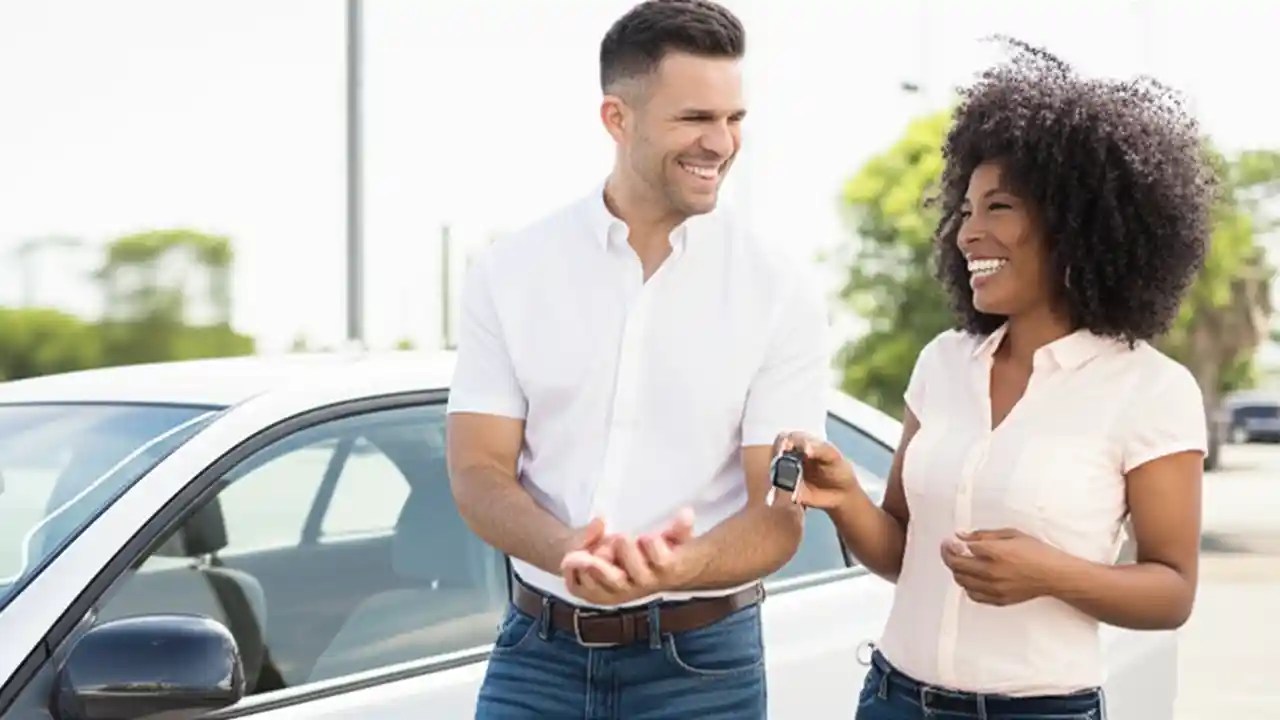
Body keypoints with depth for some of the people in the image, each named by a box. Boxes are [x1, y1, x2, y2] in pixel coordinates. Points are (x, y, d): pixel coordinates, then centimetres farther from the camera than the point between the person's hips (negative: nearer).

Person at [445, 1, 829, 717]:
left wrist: (676, 568, -29)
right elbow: (478, 473, -4)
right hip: (539, 648, 1)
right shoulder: (510, 272, -2)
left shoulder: (781, 292, -6)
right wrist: (566, 552, -25)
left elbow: (779, 514, -9)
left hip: (702, 660, -1)